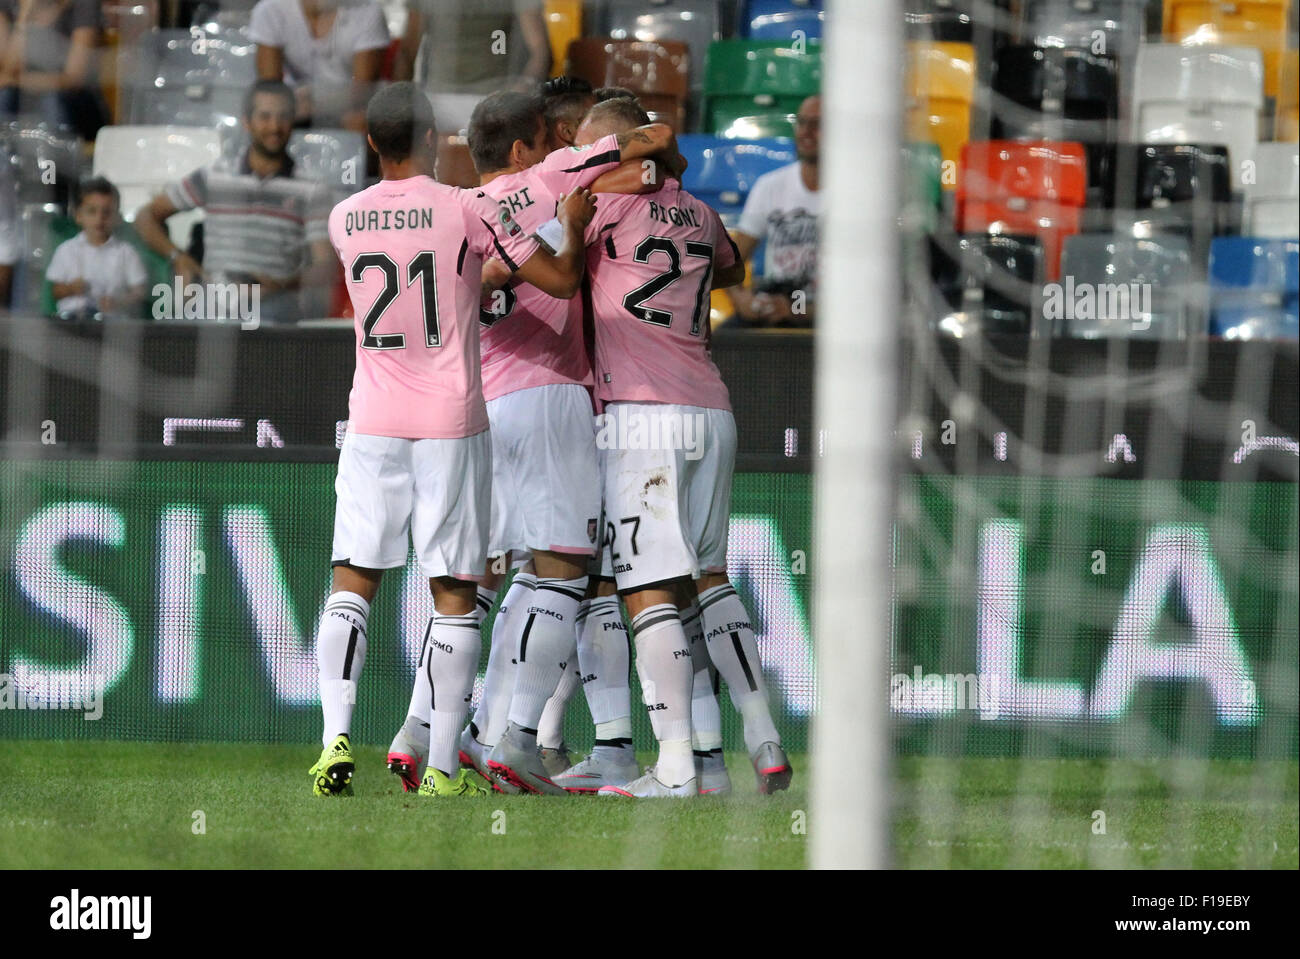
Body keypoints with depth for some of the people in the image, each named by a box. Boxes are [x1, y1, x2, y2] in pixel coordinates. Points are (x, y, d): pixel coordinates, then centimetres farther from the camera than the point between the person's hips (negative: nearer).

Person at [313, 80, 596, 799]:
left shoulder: (344, 220, 3)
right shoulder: (466, 210, -9)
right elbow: (561, 280, -5)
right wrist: (574, 224, 13)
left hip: (373, 424, 2)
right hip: (451, 424, -2)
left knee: (352, 583, 8)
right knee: (454, 596, 3)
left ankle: (336, 737, -10)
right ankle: (441, 767, 1)